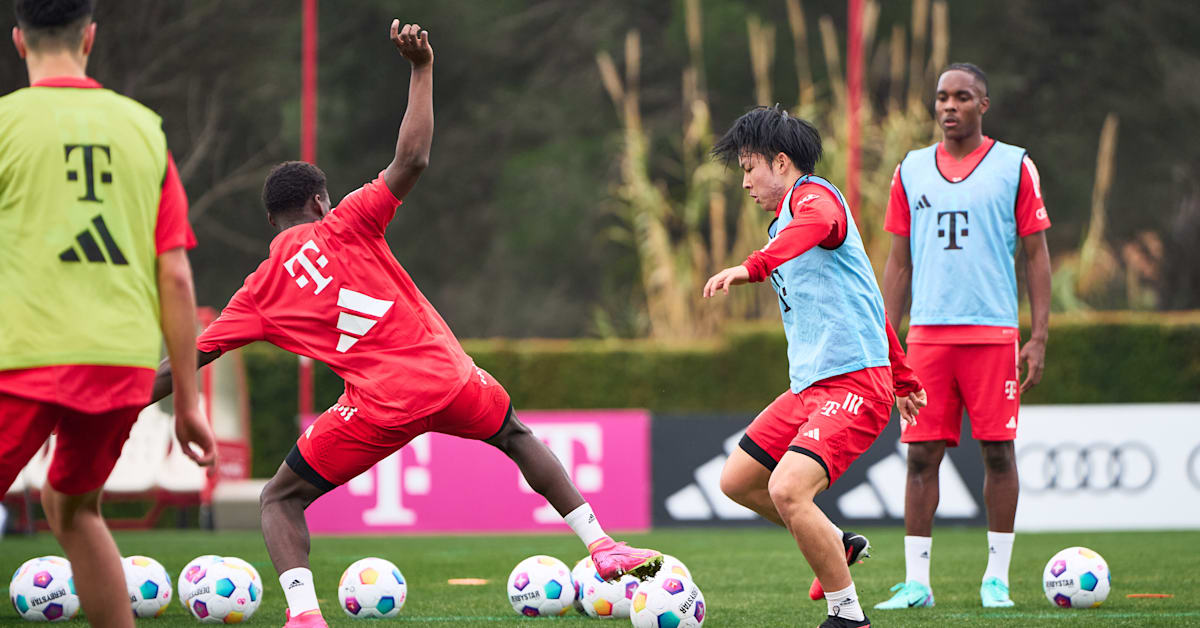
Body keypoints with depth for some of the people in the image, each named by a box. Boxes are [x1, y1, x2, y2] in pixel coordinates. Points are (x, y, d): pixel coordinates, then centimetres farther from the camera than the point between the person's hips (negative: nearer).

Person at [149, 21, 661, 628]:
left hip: (379, 407, -1)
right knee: (516, 436, 32)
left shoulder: (258, 293, 9)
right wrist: (421, 67, -1)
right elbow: (411, 160, -6)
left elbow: (190, 358, 9)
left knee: (279, 501, 13)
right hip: (448, 376, 2)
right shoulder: (344, 225, 5)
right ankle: (602, 547, 28)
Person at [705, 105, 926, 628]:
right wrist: (904, 380, 39)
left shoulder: (813, 198, -8)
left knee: (787, 490, -25)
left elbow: (814, 228, -37)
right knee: (738, 480, 12)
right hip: (810, 386, 10)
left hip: (853, 383, -10)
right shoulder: (787, 222, 24)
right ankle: (836, 546, 28)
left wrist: (753, 267, -55)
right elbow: (865, 299, 32)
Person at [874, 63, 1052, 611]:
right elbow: (899, 261, 15)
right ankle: (915, 581, 2)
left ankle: (996, 579, 8)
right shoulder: (911, 171, 11)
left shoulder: (1014, 166, 3)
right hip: (927, 333, 2)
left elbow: (1036, 254, 4)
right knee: (921, 453, -1)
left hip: (993, 332, -2)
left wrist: (1039, 337, -3)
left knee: (998, 451, 0)